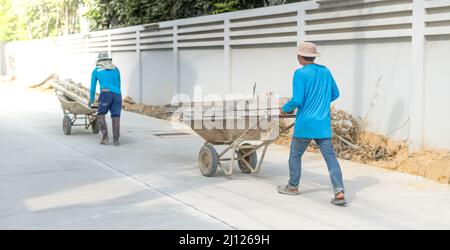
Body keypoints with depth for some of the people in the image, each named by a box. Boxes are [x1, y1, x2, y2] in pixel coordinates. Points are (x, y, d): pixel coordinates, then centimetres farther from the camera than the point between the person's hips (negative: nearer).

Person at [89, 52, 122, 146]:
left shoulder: (96, 70, 17)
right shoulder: (116, 69, 22)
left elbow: (93, 87, 23)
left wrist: (91, 99, 36)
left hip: (106, 93, -2)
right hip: (117, 94, 2)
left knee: (101, 114, 10)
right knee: (116, 117, 5)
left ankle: (105, 137, -2)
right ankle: (116, 140, 1)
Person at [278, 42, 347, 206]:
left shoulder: (300, 73, -11)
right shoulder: (325, 71, 7)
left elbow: (297, 100, -17)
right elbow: (335, 94, 16)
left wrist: (285, 109, 1)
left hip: (305, 124, -4)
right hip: (323, 124, 5)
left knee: (295, 155, 15)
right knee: (330, 157, 1)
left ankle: (293, 187, 28)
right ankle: (339, 192, -10)